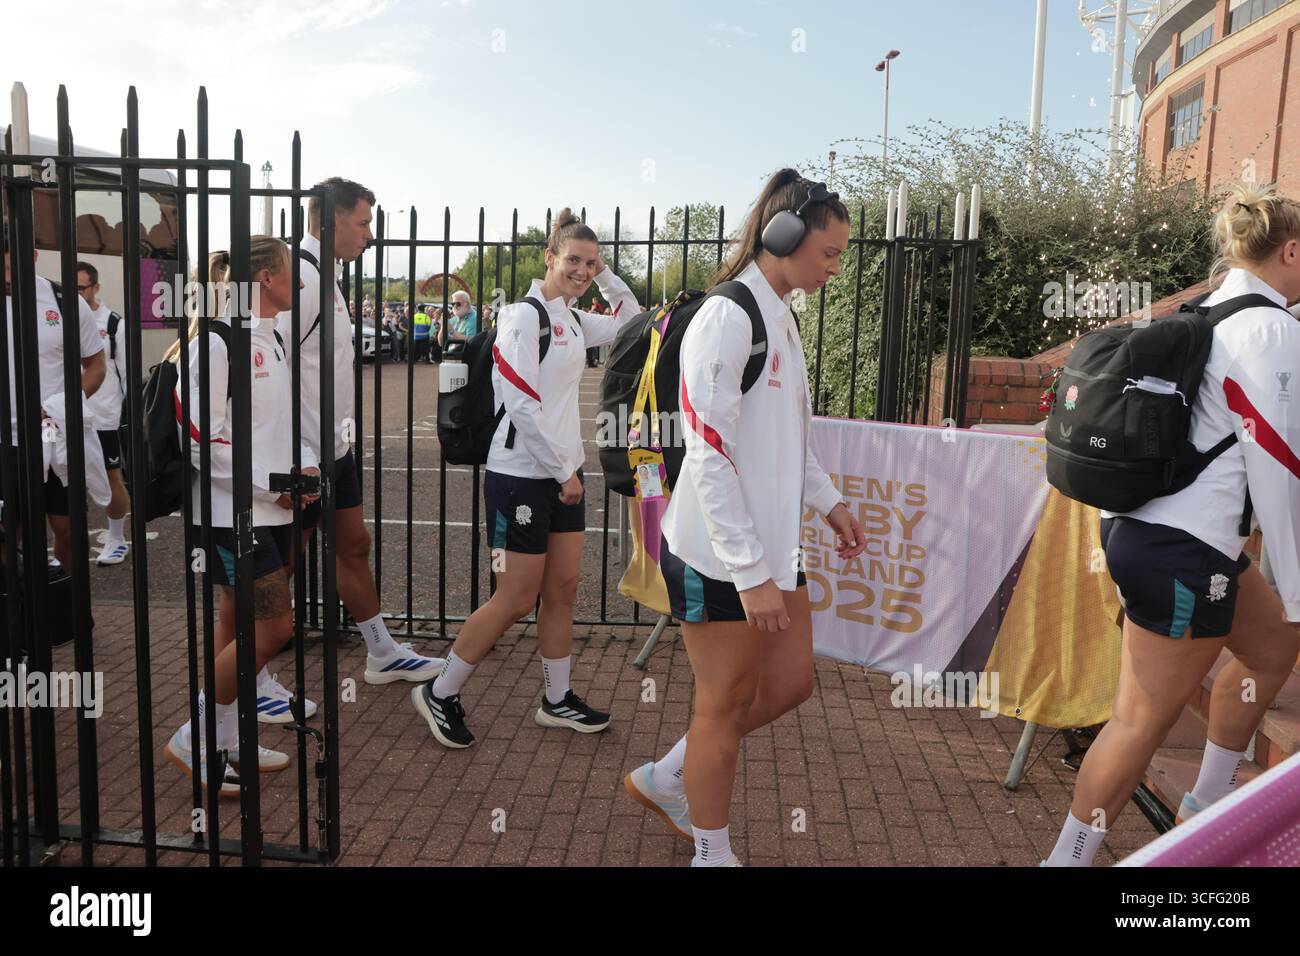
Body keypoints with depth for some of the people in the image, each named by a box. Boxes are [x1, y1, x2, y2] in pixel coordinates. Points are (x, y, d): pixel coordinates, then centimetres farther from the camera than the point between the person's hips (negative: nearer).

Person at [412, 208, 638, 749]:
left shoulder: (573, 321, 10)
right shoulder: (524, 316, -14)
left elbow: (629, 320, 28)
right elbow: (521, 404, -19)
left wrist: (604, 275, 12)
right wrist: (564, 470, -14)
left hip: (562, 473, 8)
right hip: (521, 475, -8)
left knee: (564, 588, 11)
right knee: (516, 599, -2)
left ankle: (557, 700, 25)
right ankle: (440, 695, 14)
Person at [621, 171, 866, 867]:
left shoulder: (782, 318, 13)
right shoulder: (727, 318, -17)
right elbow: (709, 456, -22)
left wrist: (828, 502, 16)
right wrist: (751, 574, -22)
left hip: (773, 545, 9)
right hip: (717, 556, -9)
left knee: (790, 684, 15)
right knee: (727, 704, 5)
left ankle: (664, 781, 33)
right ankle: (712, 853, 26)